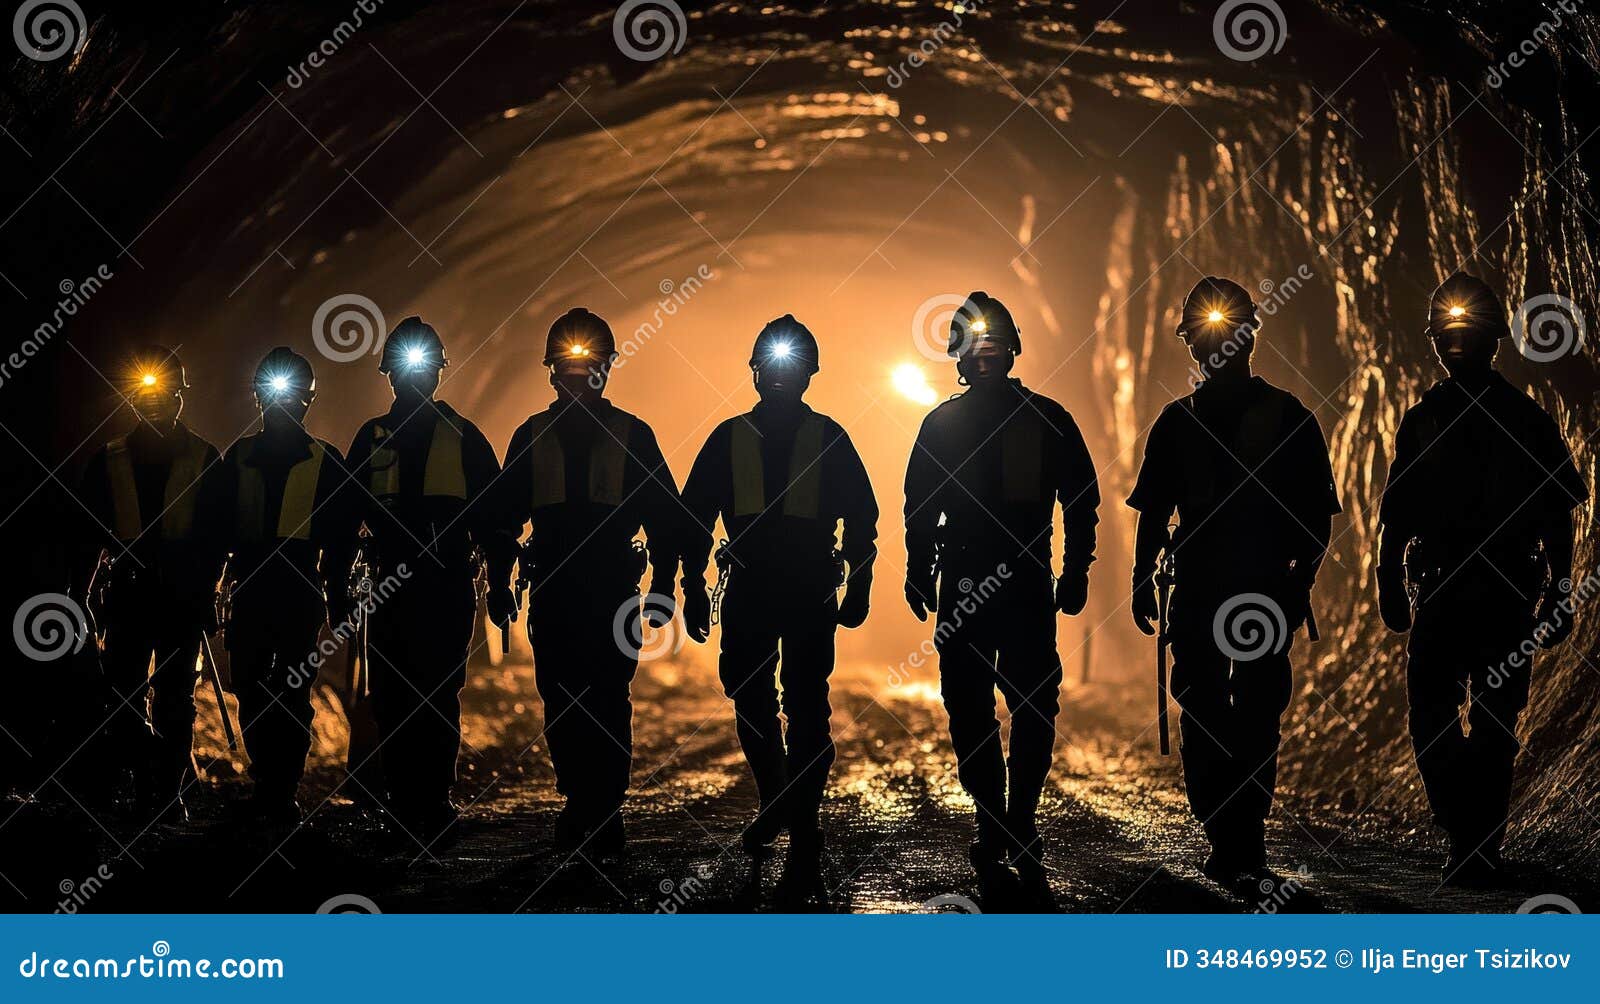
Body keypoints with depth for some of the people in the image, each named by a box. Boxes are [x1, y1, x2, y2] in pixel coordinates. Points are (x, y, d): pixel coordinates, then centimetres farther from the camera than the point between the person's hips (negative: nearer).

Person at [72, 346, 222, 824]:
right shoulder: (109, 461, 8)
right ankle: (152, 777, 16)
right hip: (128, 596, 1)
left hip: (184, 598, -1)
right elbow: (90, 533, 8)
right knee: (122, 699, -2)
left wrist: (205, 587, -5)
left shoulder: (204, 459, 4)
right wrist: (79, 592, 1)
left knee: (175, 701, 3)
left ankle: (167, 790, 11)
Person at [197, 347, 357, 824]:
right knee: (250, 688, 4)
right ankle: (268, 784, 16)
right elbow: (213, 521, 12)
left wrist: (337, 591, -2)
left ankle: (282, 792, -3)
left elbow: (341, 534, 5)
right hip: (248, 587, 3)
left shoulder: (325, 461, 8)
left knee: (293, 692, -6)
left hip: (300, 591, -3)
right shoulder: (239, 456, 15)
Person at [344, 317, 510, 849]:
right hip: (389, 589, 3)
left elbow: (493, 514, 6)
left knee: (439, 699, -6)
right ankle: (403, 806, 8)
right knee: (392, 700, 2)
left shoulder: (463, 436, 7)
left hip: (448, 589, -2)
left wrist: (500, 576, -3)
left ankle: (433, 804, -3)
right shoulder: (370, 438, 13)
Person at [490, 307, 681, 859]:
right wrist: (500, 583, 6)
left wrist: (662, 584, 0)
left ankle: (601, 813, -2)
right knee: (560, 707, 3)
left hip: (614, 593, -2)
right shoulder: (532, 436, 11)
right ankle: (584, 808, 15)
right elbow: (504, 516, 13)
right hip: (551, 593, 2)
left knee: (608, 704, -6)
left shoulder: (632, 435, 7)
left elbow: (666, 515, 7)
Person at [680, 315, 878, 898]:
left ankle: (803, 833, -2)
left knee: (806, 712, -6)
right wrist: (695, 590, 4)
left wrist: (858, 588, 1)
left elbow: (862, 517, 8)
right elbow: (695, 516, 10)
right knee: (750, 703, 9)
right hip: (746, 591, 2)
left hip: (811, 592, -2)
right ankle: (773, 802, 32)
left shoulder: (827, 438, 6)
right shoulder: (729, 438, 9)